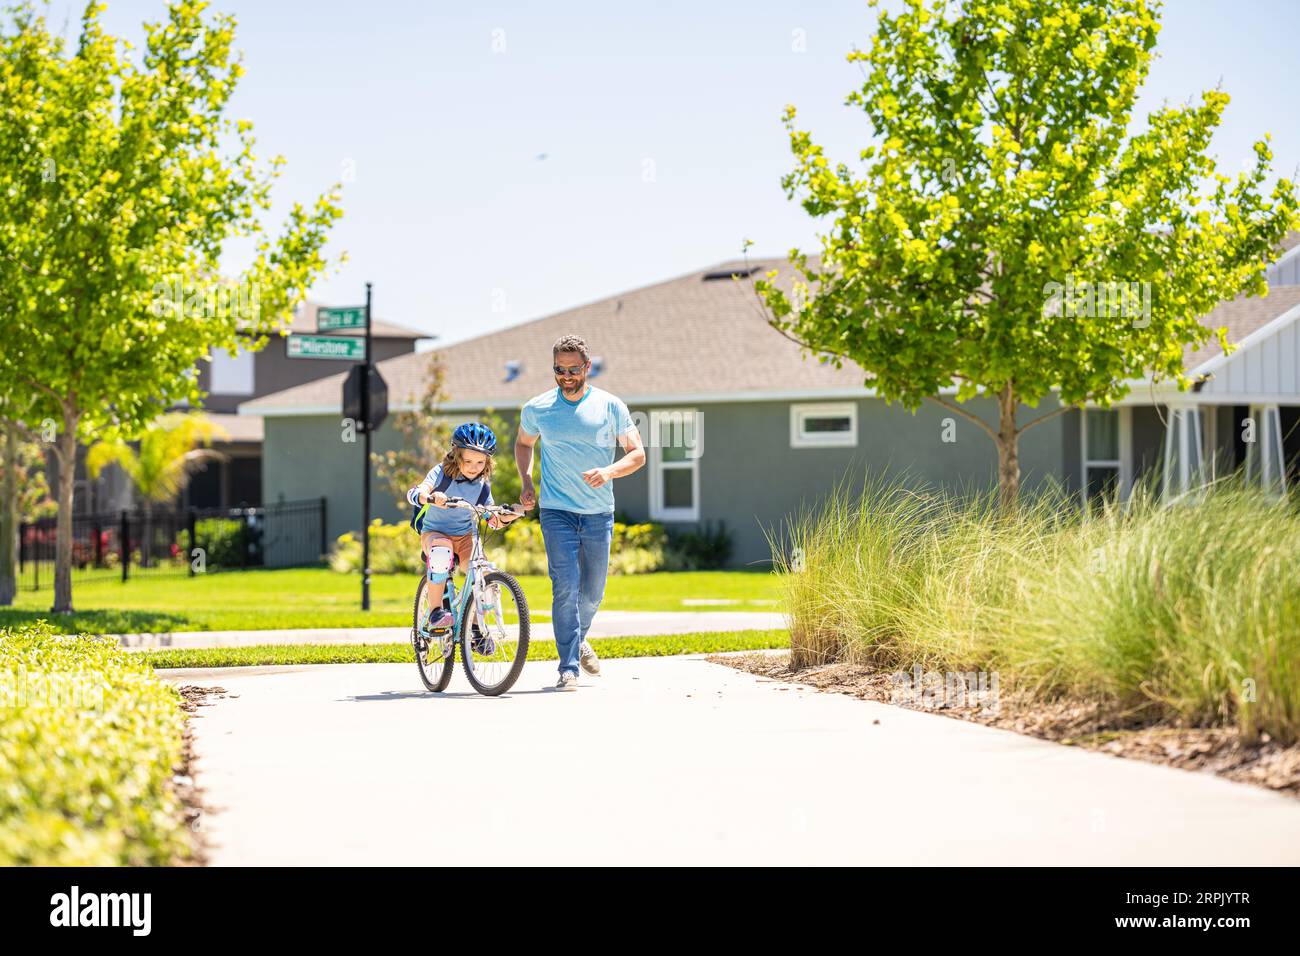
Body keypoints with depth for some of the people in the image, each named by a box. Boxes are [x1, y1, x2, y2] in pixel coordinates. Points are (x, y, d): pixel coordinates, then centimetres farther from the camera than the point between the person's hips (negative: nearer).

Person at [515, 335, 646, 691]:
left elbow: (637, 454, -1)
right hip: (557, 511, -1)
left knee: (592, 591, 12)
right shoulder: (537, 408, 1)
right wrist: (526, 482, 5)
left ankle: (578, 641, 41)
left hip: (599, 513, 1)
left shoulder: (610, 407, -2)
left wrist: (608, 471, -20)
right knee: (565, 588, -12)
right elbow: (523, 443, 21)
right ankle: (568, 668, -10)